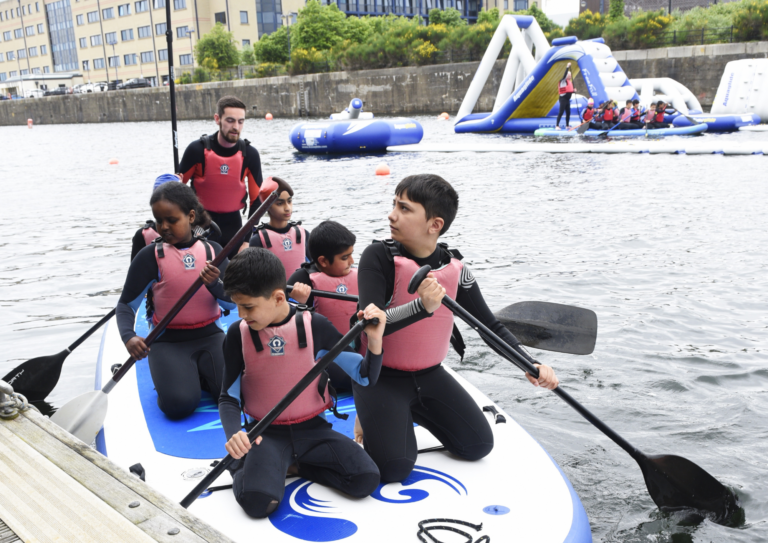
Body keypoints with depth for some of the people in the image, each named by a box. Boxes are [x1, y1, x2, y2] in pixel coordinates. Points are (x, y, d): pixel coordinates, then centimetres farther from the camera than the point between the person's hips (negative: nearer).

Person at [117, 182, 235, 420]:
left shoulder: (212, 250, 3)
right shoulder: (150, 256, -5)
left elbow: (232, 302, 0)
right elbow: (126, 304, -3)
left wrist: (215, 284, -23)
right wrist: (128, 337, -23)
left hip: (210, 336, 2)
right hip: (168, 343, -2)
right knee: (179, 404, -25)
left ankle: (199, 374, 11)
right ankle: (168, 375, 9)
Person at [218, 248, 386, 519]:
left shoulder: (314, 326, -9)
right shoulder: (238, 334, -6)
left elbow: (365, 378, -4)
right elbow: (228, 397, 1)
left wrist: (374, 339, -23)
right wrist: (233, 434, -20)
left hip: (312, 428, 1)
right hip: (266, 433, -1)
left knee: (366, 479, -21)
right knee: (258, 501, -30)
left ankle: (293, 464, 3)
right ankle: (243, 468, 6)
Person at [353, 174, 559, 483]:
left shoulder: (455, 269, -5)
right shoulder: (379, 257, -17)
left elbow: (490, 324, 2)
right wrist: (423, 307, -43)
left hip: (429, 375, 5)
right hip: (380, 377, -4)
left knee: (479, 446, 2)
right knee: (395, 468, -18)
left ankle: (414, 412, 21)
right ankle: (374, 418, 13)